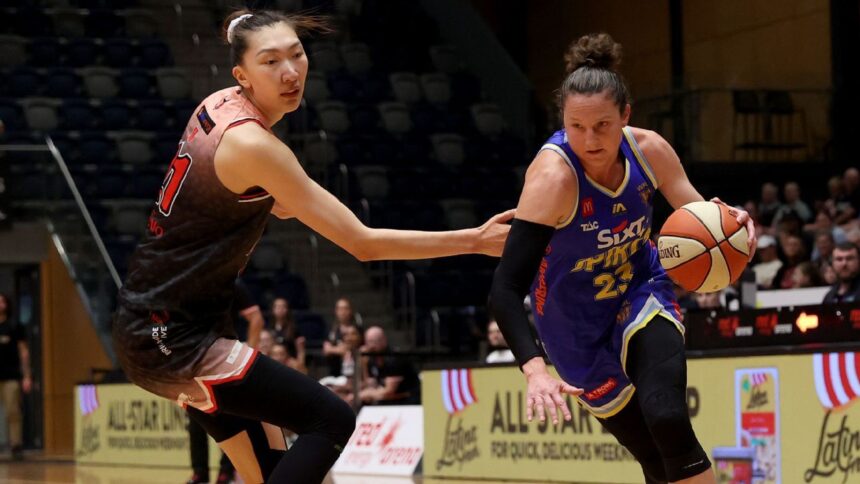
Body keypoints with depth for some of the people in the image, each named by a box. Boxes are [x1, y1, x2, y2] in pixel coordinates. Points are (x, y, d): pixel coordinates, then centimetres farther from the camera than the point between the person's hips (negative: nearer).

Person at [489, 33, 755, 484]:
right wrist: (535, 370, -47)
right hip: (579, 326, -2)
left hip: (641, 294, 2)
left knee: (668, 419, -24)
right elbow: (506, 289, -34)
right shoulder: (553, 175, -30)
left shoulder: (649, 150, -16)